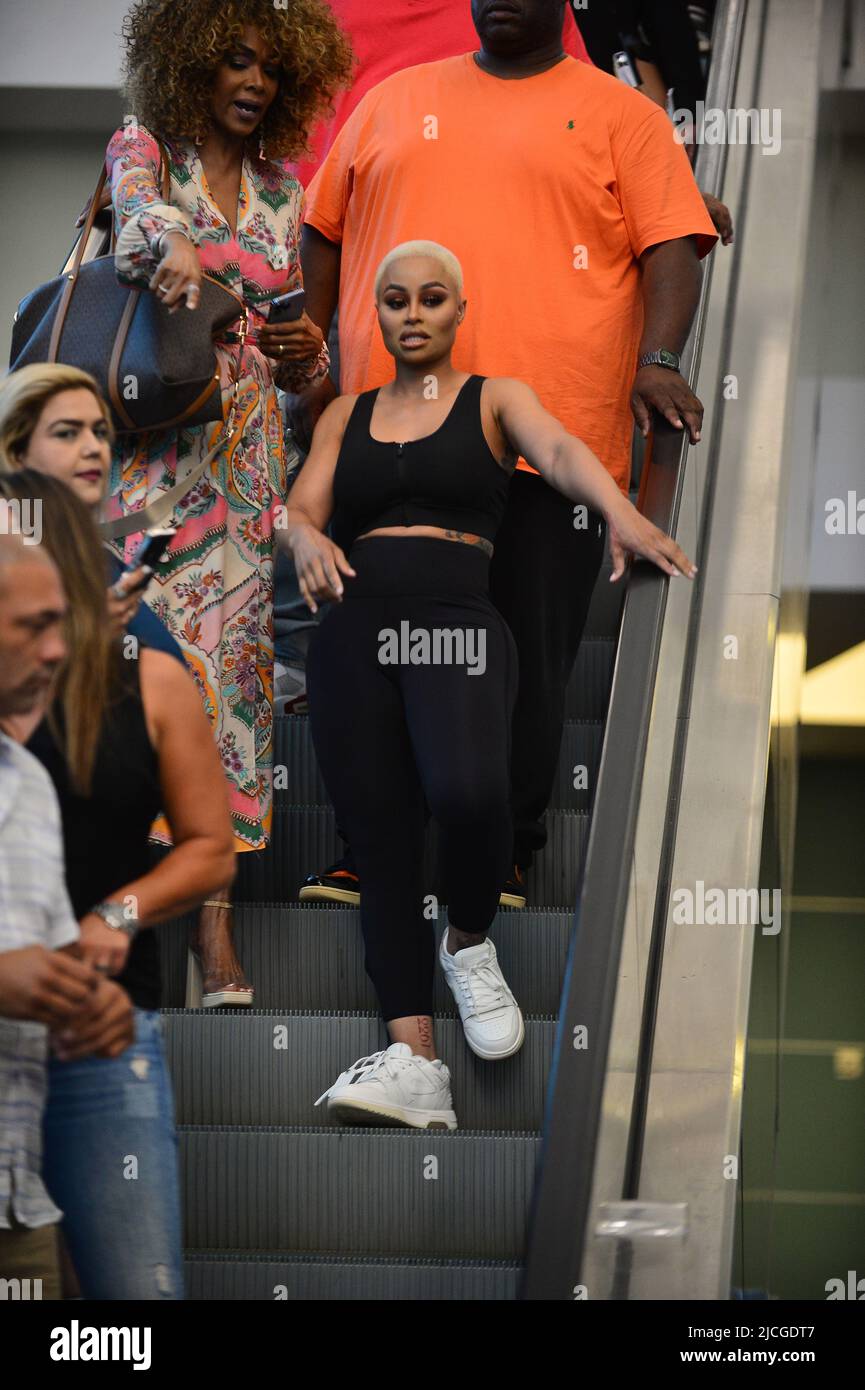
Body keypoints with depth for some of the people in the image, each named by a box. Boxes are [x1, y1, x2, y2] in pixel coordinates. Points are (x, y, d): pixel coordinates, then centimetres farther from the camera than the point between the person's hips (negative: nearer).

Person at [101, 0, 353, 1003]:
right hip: (150, 452, -3)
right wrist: (170, 252, -44)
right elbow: (138, 211, -21)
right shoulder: (142, 152, 5)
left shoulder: (281, 194, 16)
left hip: (247, 458, 3)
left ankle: (213, 919, -4)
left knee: (231, 658, -4)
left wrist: (305, 353, -3)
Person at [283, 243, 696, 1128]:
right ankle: (413, 1057, -12)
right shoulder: (345, 416, 21)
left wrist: (621, 512, -30)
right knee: (379, 845, -6)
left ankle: (468, 943, -1)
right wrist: (307, 540, -17)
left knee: (466, 791, -31)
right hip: (353, 631, 3)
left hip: (456, 620, -3)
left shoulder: (495, 399, 12)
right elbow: (301, 505, 9)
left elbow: (560, 452, -8)